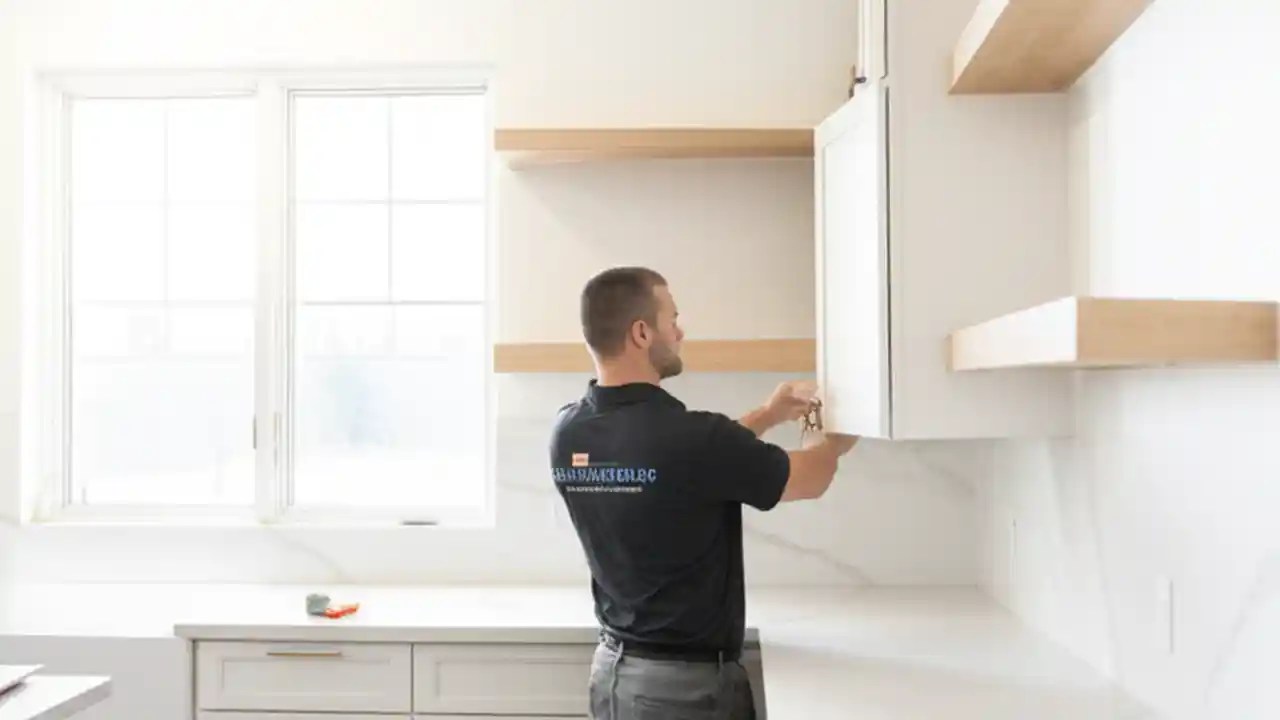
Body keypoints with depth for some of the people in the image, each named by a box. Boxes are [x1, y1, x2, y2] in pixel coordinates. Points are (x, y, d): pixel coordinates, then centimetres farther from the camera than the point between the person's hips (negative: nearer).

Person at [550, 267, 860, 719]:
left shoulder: (568, 435, -5)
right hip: (688, 681, -7)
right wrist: (839, 440, 14)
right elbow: (810, 479, -7)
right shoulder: (690, 437, -26)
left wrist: (766, 417, 13)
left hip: (612, 668, 7)